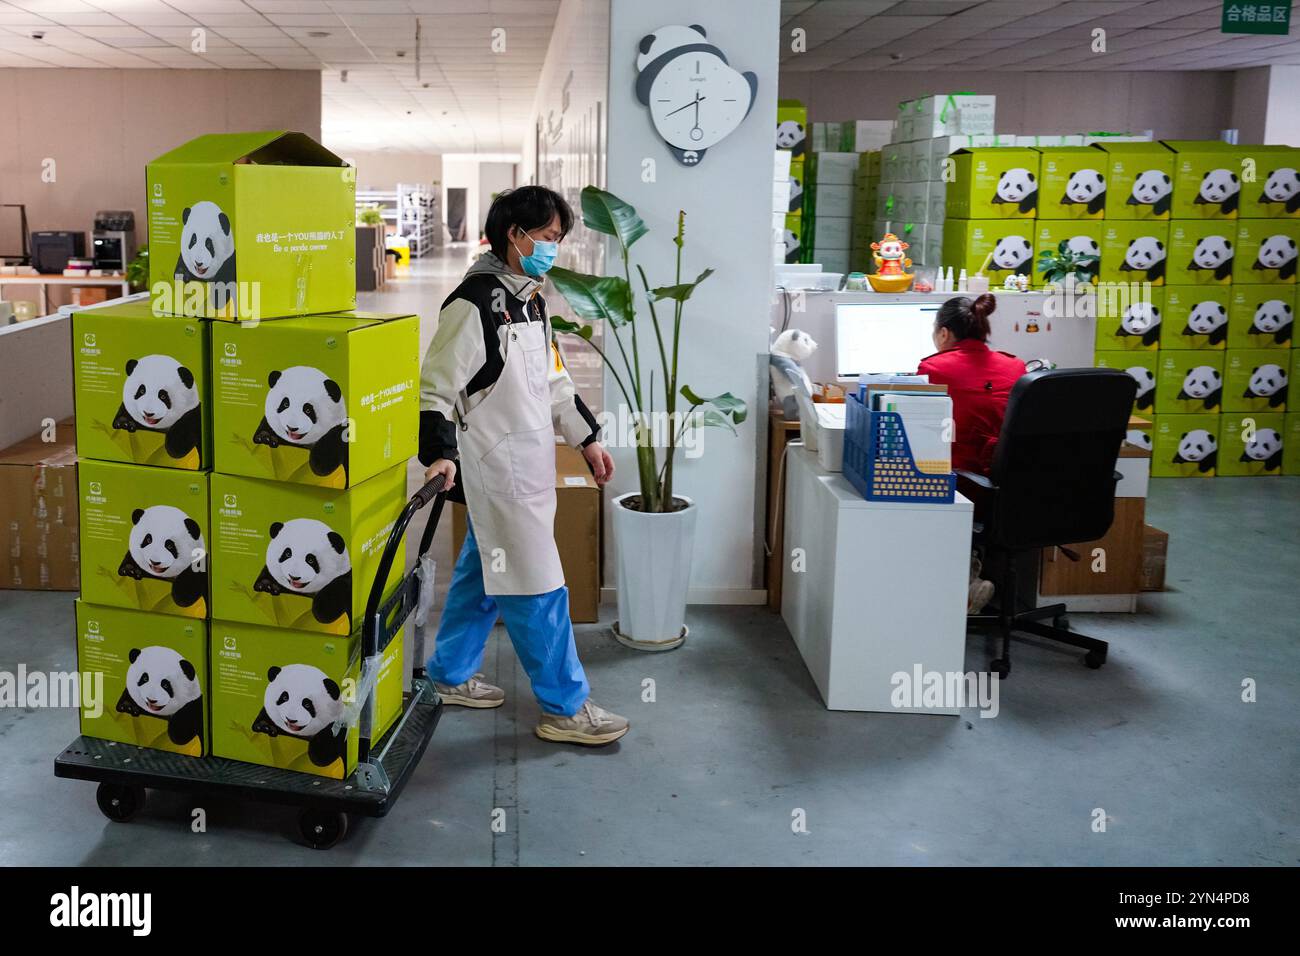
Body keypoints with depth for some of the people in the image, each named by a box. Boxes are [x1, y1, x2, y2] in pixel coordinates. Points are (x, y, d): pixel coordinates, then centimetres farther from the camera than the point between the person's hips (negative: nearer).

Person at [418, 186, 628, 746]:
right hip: (495, 470, -10)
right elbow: (436, 386, -18)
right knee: (538, 588, -4)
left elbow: (552, 380, 22)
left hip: (525, 465, 10)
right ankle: (565, 709, 6)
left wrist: (587, 438, 22)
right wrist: (440, 453, -29)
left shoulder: (528, 299, 13)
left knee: (482, 575, 19)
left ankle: (450, 678, 33)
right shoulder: (476, 302, -17)